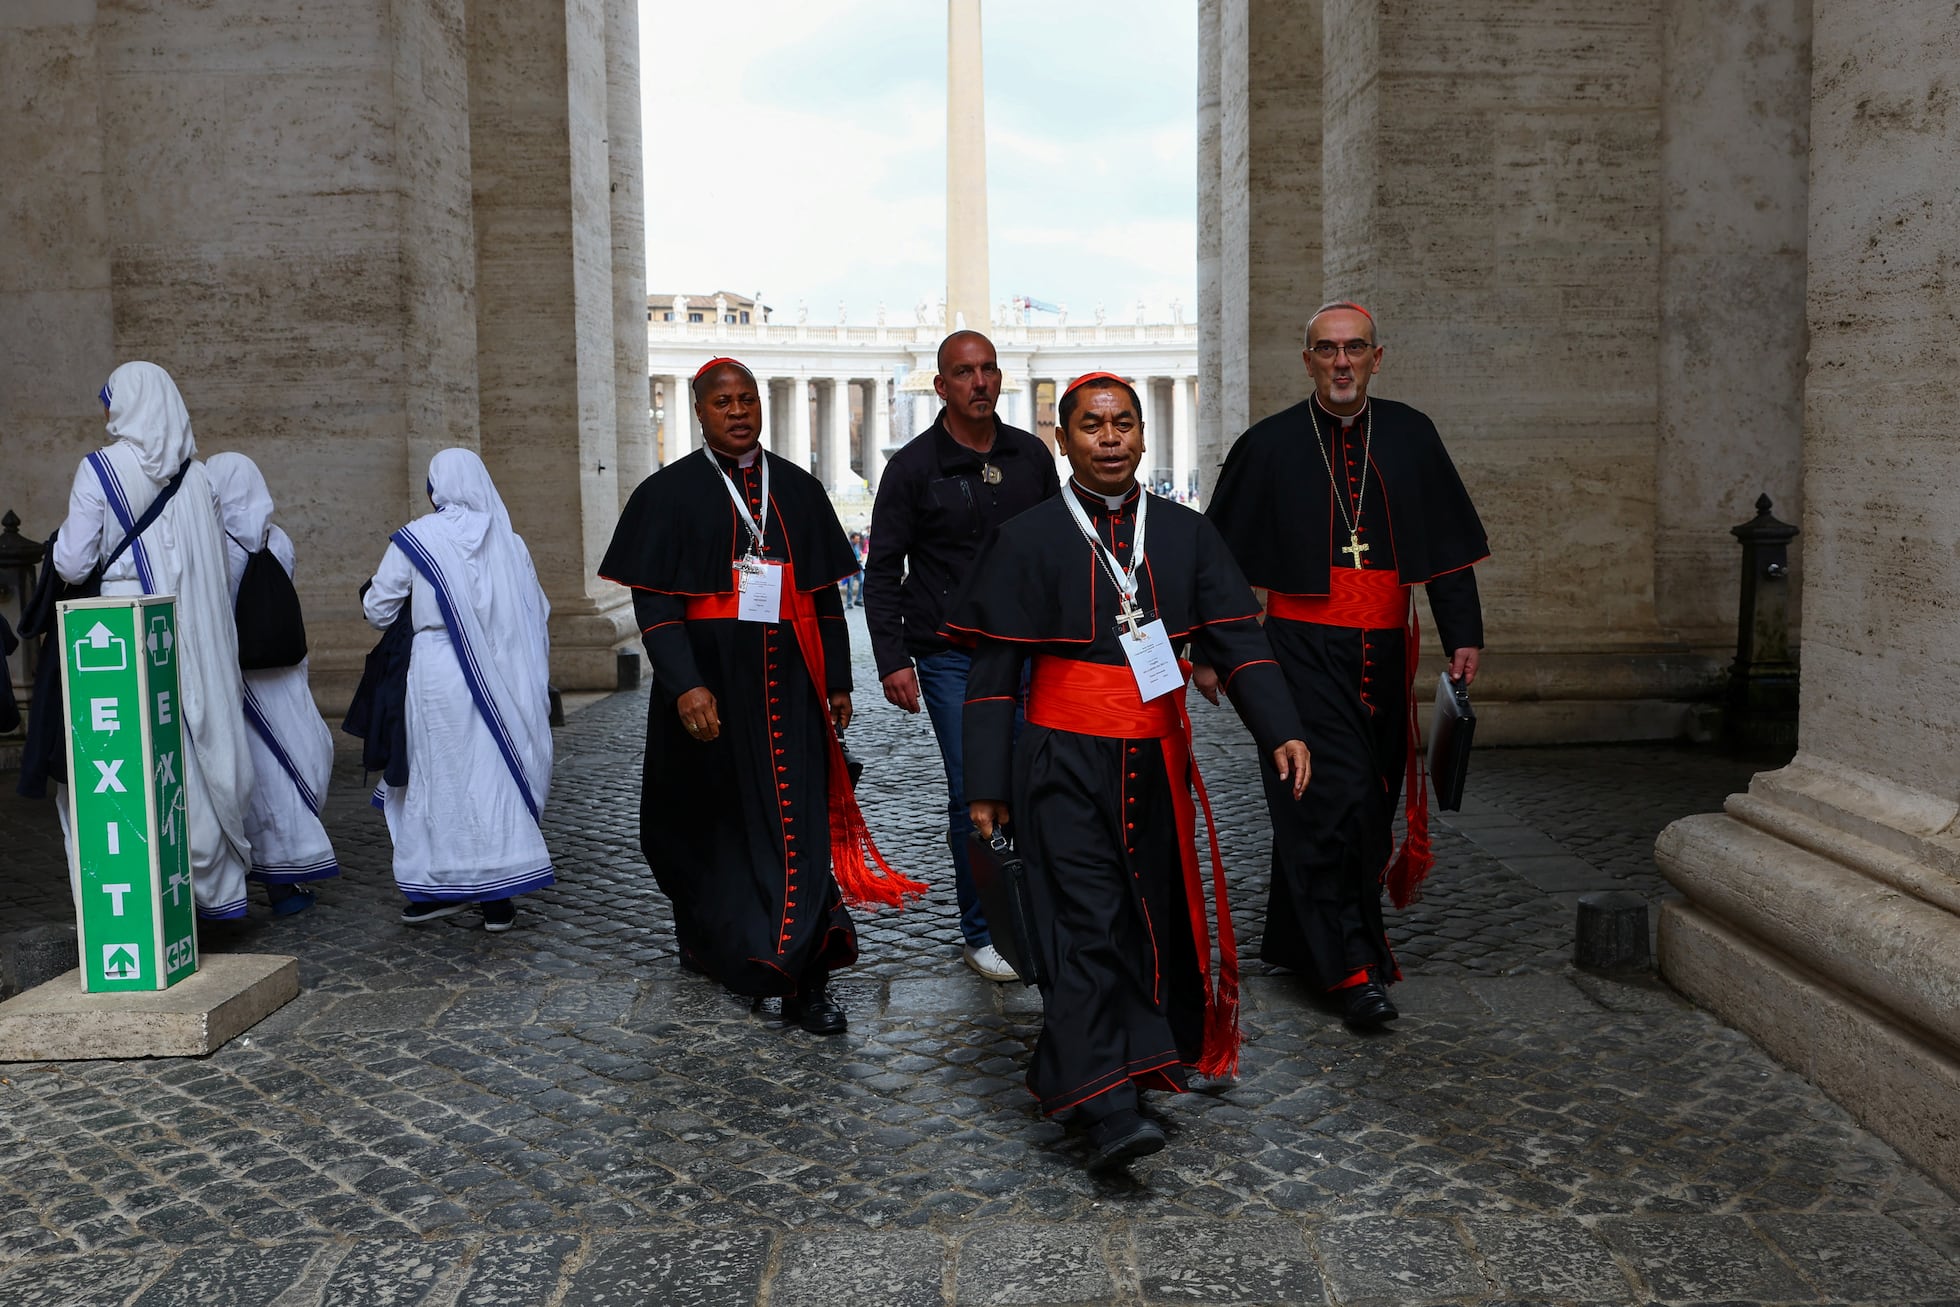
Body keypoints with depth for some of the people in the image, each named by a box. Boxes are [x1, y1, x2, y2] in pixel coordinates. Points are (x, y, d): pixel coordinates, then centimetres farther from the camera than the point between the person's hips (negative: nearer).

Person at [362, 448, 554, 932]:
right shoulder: (509, 542, 1)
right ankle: (499, 897, 9)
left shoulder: (414, 539, -4)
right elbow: (538, 611, 6)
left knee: (442, 774, 9)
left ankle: (444, 887, 15)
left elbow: (377, 610, 4)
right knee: (498, 773, 6)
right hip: (503, 676, 2)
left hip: (439, 672, -2)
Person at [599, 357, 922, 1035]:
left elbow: (825, 596, 12)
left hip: (788, 685, 2)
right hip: (710, 683, -1)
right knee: (712, 817, 12)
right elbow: (654, 602, -8)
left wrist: (837, 682, 8)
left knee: (797, 821, -4)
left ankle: (805, 979, -3)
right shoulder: (669, 493, -1)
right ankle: (704, 934, 38)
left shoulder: (799, 489, 8)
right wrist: (685, 686, -19)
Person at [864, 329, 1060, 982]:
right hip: (950, 658, -3)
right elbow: (881, 572, 0)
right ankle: (982, 932, 11)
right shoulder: (914, 466, -1)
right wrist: (893, 660, -9)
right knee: (973, 794, -3)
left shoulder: (1032, 456, 9)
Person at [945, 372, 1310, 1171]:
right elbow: (992, 674, -1)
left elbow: (1237, 640, 3)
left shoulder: (1185, 535, 7)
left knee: (1154, 918, 11)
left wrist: (1280, 731, -11)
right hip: (1065, 765, -4)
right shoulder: (1027, 541, -2)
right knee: (1086, 924, -9)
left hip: (1157, 765, 4)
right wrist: (987, 786, -5)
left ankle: (1141, 1057, 31)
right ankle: (1106, 1107, -11)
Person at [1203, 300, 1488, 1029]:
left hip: (1385, 651, 4)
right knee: (1335, 796, -12)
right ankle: (1352, 967, -2)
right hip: (1305, 648, -4)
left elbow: (1449, 545, 9)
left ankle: (1298, 939, 28)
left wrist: (1463, 636, 1)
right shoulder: (1268, 446, -1)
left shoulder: (1411, 438, 7)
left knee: (1368, 801, 10)